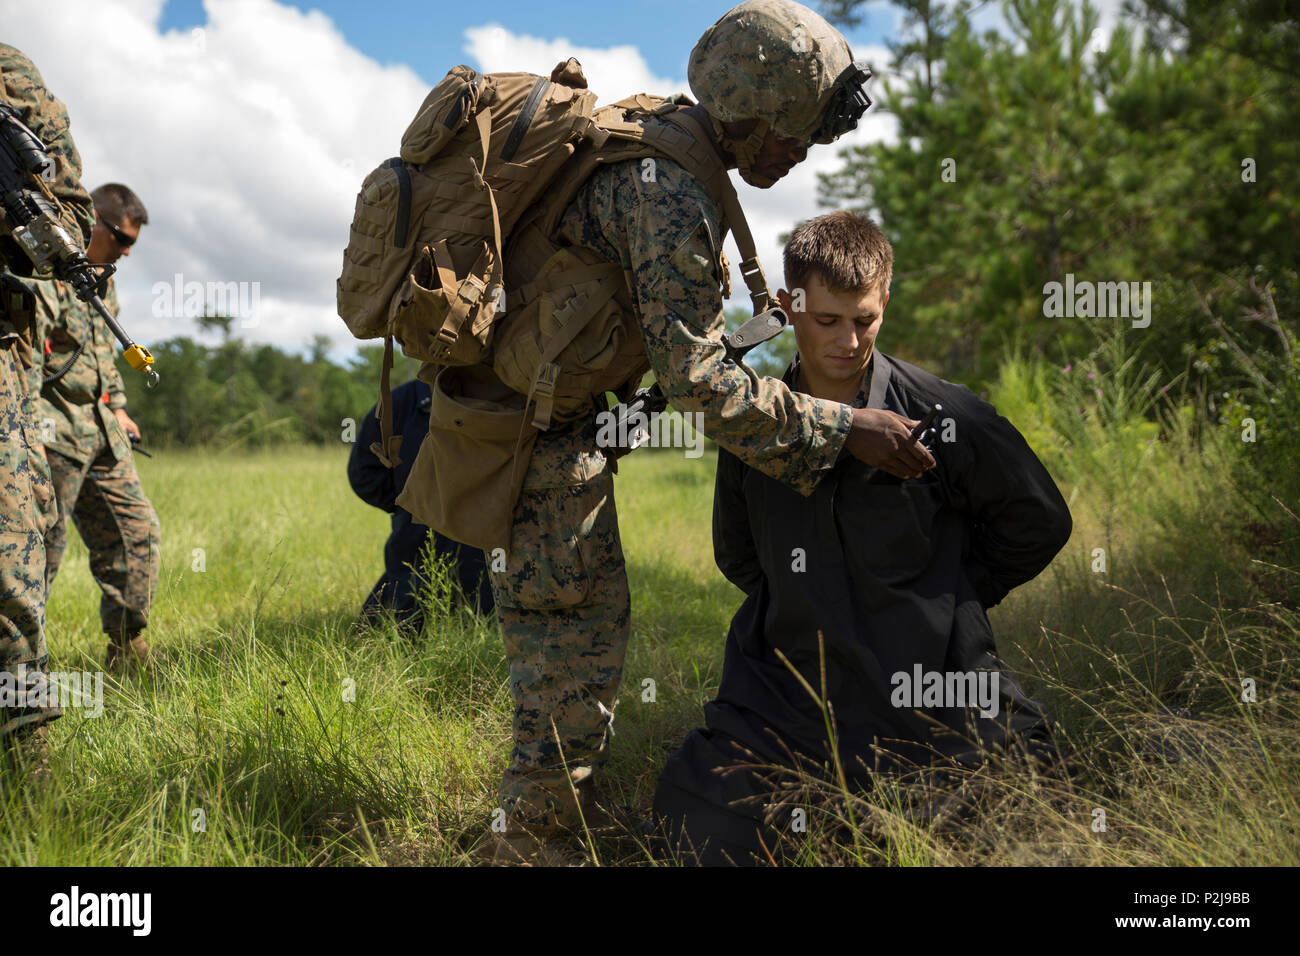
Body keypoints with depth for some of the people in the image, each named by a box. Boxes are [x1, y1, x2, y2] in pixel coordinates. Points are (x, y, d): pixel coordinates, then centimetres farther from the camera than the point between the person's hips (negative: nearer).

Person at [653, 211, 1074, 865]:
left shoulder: (944, 416, -6)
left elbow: (1038, 522, 7)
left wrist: (944, 603, 5)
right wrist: (801, 608, 10)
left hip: (929, 687, -2)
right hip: (790, 683, 2)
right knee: (694, 823, -13)